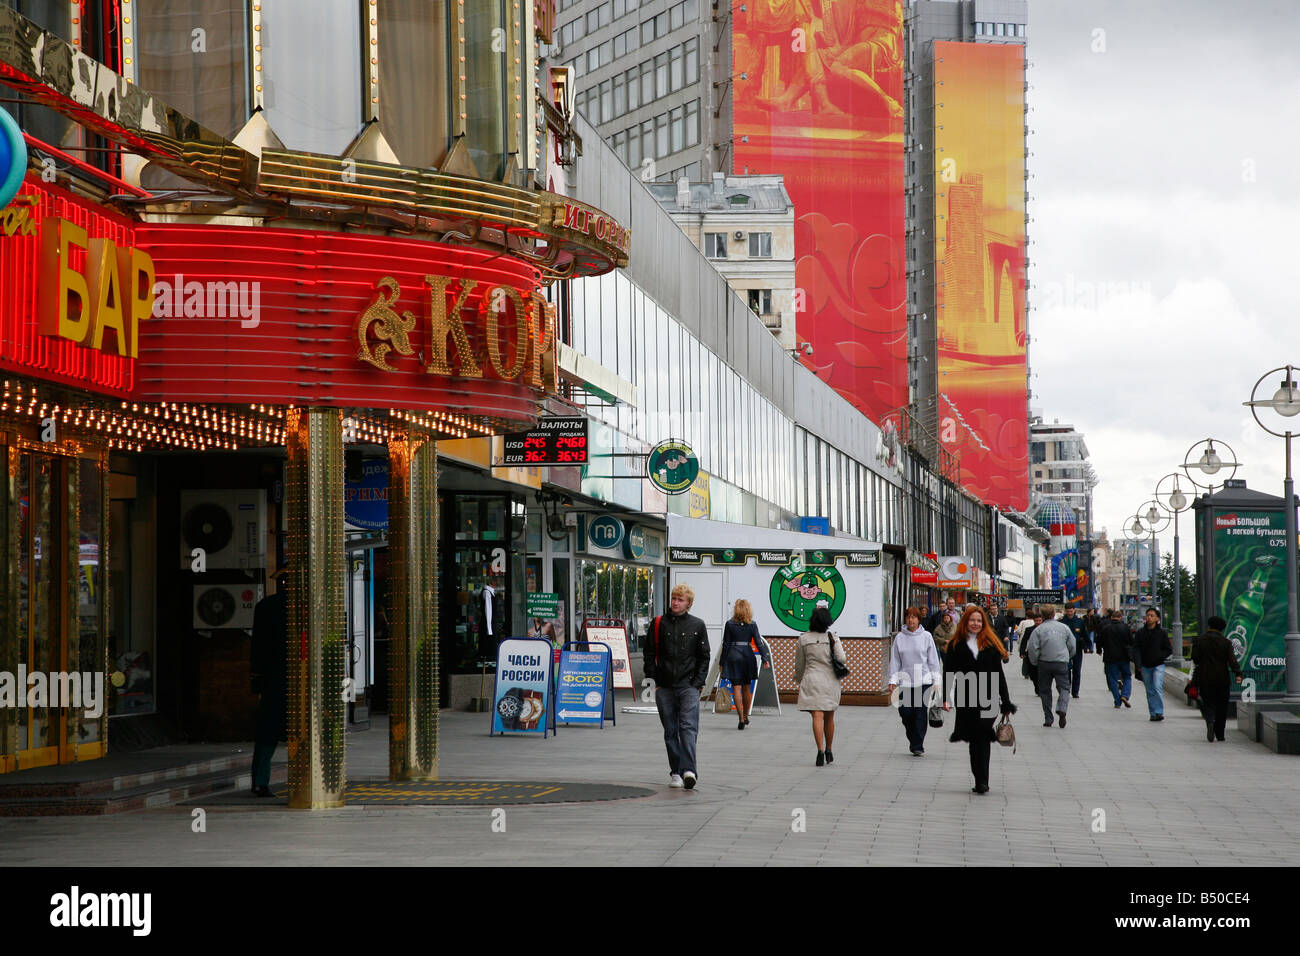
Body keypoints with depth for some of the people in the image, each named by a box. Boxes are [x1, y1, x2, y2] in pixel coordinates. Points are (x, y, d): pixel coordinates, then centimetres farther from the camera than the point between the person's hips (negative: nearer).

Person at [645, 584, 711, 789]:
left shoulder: (697, 625, 5)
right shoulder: (659, 624, 7)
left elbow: (704, 657, 8)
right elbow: (650, 654, 10)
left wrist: (698, 682, -2)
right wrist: (653, 679, 1)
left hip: (688, 686, -2)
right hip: (664, 687, 2)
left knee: (688, 728, -14)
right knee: (670, 731, 6)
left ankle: (689, 770, -24)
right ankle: (675, 772, 12)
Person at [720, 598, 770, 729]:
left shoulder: (730, 624, -3)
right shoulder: (752, 625, 0)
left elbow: (726, 644, -1)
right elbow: (758, 642, -4)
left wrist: (722, 661, 5)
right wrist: (765, 659, -2)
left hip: (733, 656, -2)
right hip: (748, 655, 2)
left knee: (736, 688, -2)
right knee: (746, 688, 16)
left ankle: (741, 719, -10)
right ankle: (745, 716, 27)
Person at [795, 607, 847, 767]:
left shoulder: (803, 639, 0)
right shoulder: (833, 638, -3)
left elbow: (799, 664, 8)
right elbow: (841, 658, -13)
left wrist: (799, 681, 22)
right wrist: (846, 662, 11)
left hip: (811, 680, -1)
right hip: (830, 680, 1)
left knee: (817, 717, -7)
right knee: (829, 718, 15)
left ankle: (820, 751, -22)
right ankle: (828, 751, 27)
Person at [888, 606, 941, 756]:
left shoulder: (926, 636, 3)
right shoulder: (899, 638, 6)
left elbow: (933, 660, 5)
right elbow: (895, 661, 8)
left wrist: (936, 680, 1)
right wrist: (893, 681, 1)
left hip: (923, 680, -2)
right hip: (905, 681, 2)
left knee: (920, 714, -6)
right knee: (906, 713, 0)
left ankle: (918, 745, -2)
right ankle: (913, 741, 20)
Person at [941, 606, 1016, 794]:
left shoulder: (990, 644, 9)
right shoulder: (956, 645, 7)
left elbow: (999, 674, 10)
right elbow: (948, 672, 4)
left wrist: (1006, 701, 7)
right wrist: (946, 698, -6)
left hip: (988, 698, 0)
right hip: (966, 699, 0)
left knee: (982, 738, -7)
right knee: (976, 738, 2)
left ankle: (981, 782, -8)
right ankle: (981, 782, 7)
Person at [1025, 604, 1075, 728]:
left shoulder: (1038, 630, -5)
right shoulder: (1064, 627, 2)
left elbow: (1033, 649, -9)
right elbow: (1072, 646, 8)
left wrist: (1034, 662, 7)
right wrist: (1068, 658, 24)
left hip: (1044, 663, 0)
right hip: (1062, 662, 0)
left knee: (1045, 690, 10)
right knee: (1064, 688, 4)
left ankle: (1048, 719, 10)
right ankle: (1062, 709, -24)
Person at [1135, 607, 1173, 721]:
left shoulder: (1161, 632, 0)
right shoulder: (1141, 632, 5)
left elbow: (1169, 650, 5)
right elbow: (1135, 648, 4)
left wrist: (1160, 656, -10)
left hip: (1158, 665, -3)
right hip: (1145, 666, 3)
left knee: (1158, 688, -16)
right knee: (1150, 691, 8)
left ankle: (1159, 712, -16)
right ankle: (1153, 713, 15)